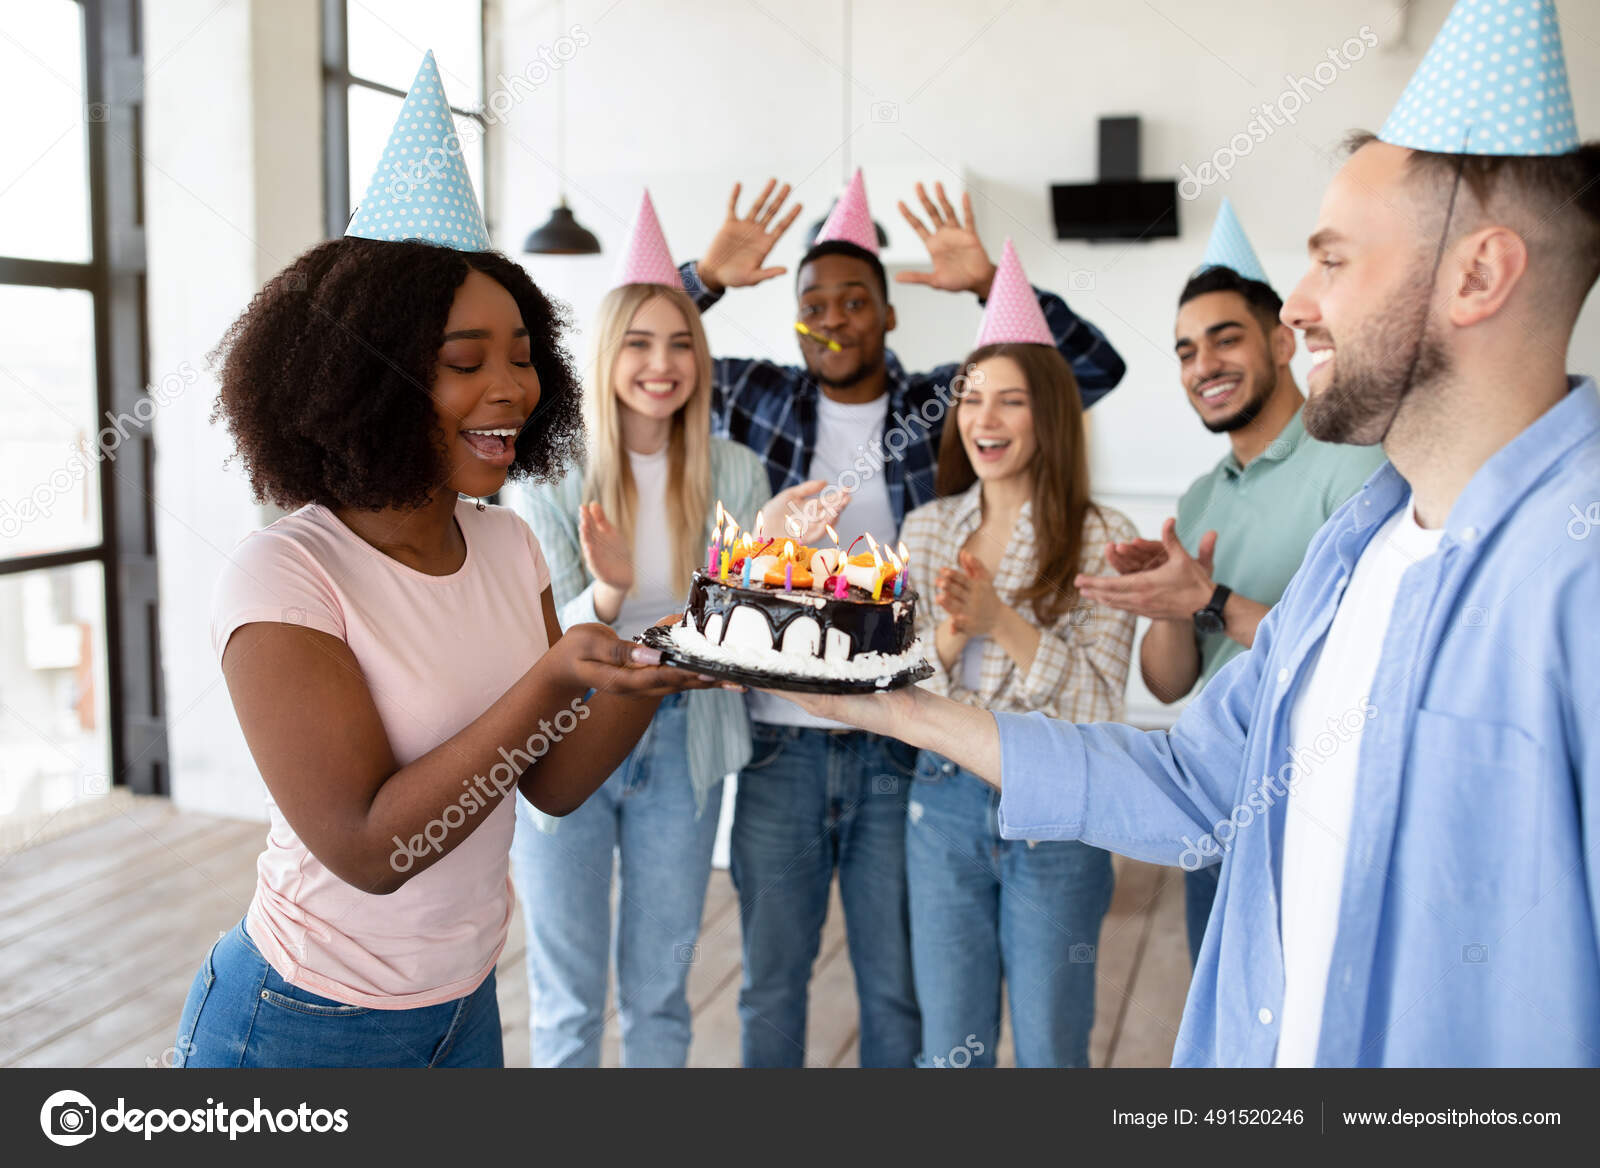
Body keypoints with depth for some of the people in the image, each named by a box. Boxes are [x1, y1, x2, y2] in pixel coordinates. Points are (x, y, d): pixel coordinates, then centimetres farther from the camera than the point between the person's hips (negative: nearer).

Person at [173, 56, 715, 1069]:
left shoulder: (506, 544, -2)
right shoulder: (284, 578, -21)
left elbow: (551, 782, -1)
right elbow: (367, 848, -26)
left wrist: (652, 678, -18)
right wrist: (552, 682, -33)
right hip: (306, 1028, -6)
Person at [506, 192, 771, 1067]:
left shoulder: (733, 472, -4)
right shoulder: (553, 477, -10)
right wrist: (607, 594, -34)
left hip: (680, 747, 2)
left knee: (660, 988, 17)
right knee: (568, 997, 12)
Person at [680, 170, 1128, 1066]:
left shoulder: (943, 406, 1)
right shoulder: (763, 399, 6)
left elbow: (1096, 366, -2)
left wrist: (990, 284, -14)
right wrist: (706, 279, -8)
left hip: (900, 746, -1)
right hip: (779, 743, 1)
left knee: (898, 986, 14)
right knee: (771, 983, 17)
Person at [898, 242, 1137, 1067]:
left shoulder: (1100, 538, -8)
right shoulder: (925, 528, 4)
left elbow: (1099, 706, -13)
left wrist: (1003, 620, -24)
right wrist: (951, 635, -17)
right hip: (945, 803, 4)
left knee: (1050, 1047, 10)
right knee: (949, 1044, 15)